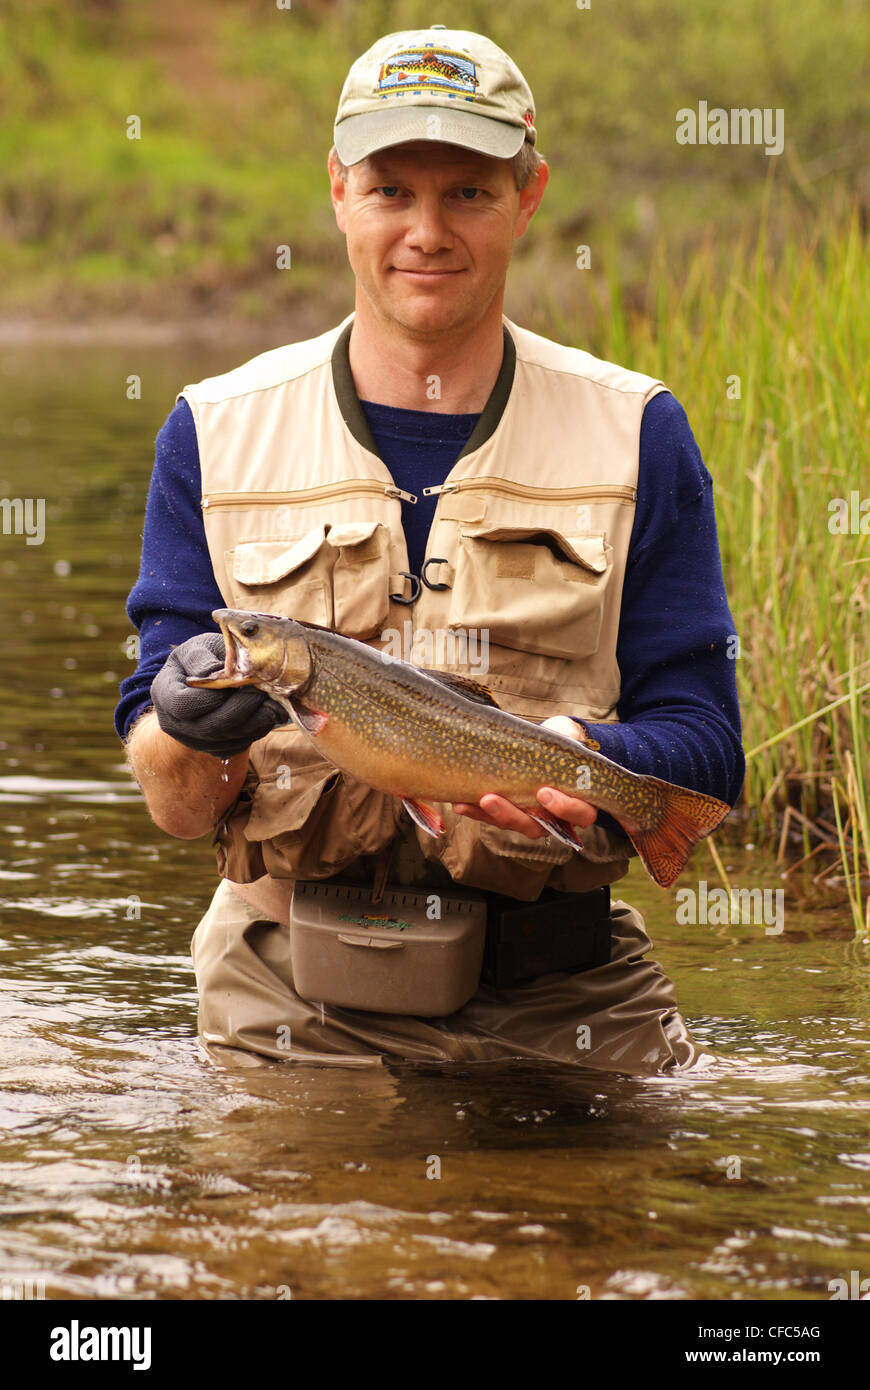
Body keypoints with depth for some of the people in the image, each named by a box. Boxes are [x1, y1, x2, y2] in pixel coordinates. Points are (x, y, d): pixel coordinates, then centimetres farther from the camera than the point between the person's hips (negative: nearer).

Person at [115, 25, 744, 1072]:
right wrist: (190, 741, -19)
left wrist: (581, 758, -19)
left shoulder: (633, 434, 8)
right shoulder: (217, 435, 7)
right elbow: (172, 808, 5)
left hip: (562, 1009, 0)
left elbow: (705, 752, 3)